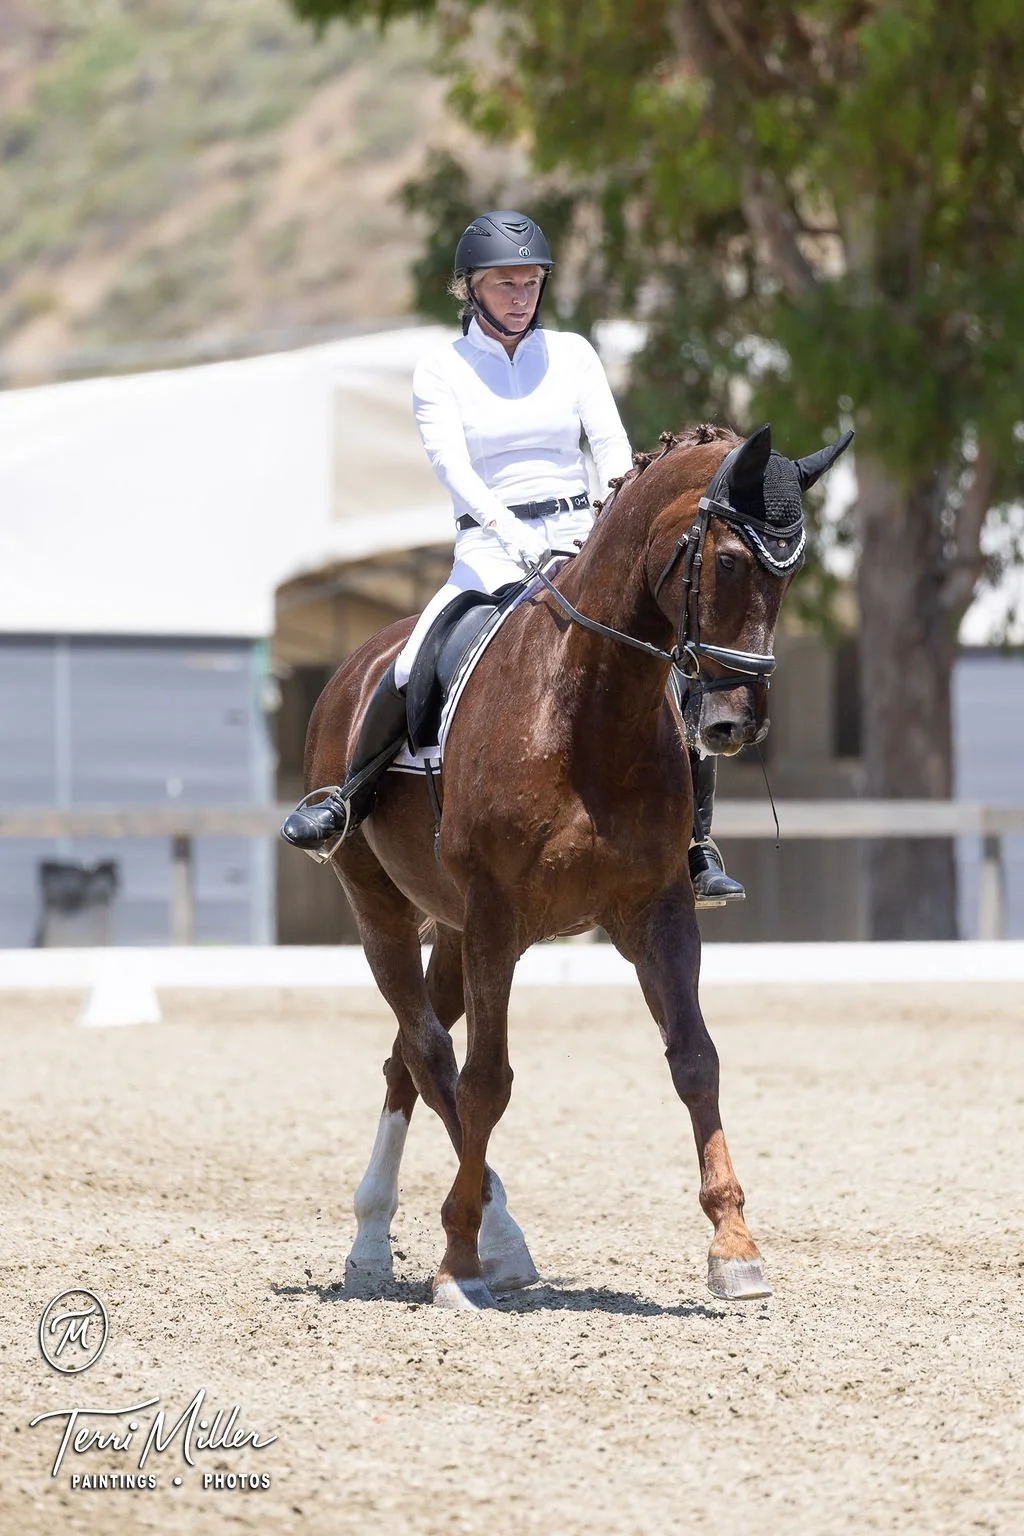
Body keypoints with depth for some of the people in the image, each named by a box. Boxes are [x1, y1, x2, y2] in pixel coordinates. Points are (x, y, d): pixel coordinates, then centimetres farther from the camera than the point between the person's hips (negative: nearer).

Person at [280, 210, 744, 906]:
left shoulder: (572, 353, 9)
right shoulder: (442, 370, 2)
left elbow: (611, 442, -2)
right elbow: (451, 462, -12)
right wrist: (505, 526, -30)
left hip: (580, 538, 2)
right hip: (490, 546, -2)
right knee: (413, 671, -24)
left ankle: (699, 849, -7)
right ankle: (351, 799, -1)